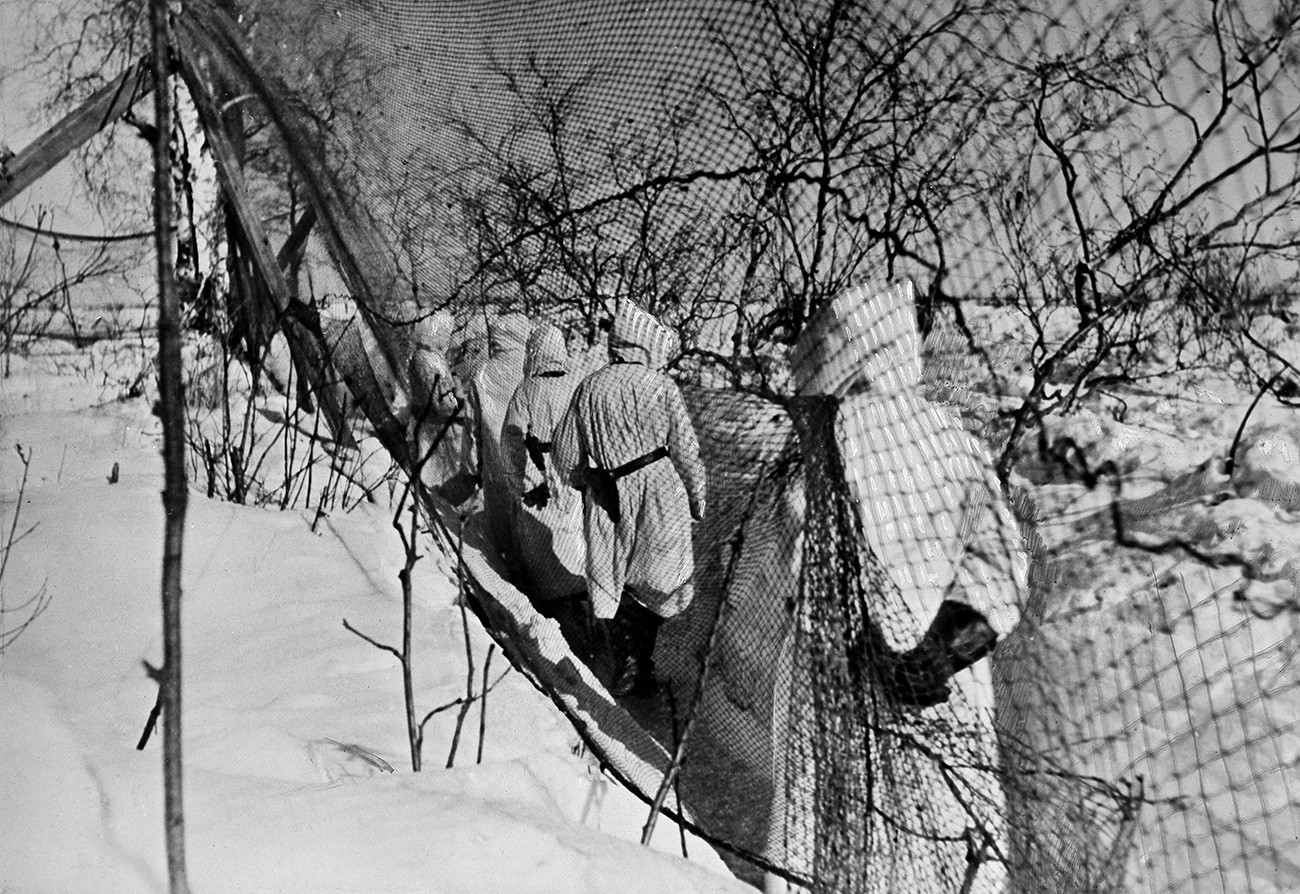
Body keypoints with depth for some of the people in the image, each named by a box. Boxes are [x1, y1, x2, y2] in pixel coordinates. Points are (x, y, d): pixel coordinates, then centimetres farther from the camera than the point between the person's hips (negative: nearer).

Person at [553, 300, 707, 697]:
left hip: (607, 501, 2)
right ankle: (641, 665, 18)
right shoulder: (661, 386, -8)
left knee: (608, 580, 14)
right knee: (655, 579, 13)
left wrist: (584, 484, 23)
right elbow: (686, 451, -6)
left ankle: (623, 656, 2)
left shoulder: (589, 388, 1)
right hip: (661, 495, -2)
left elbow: (565, 455, 4)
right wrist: (698, 500, 7)